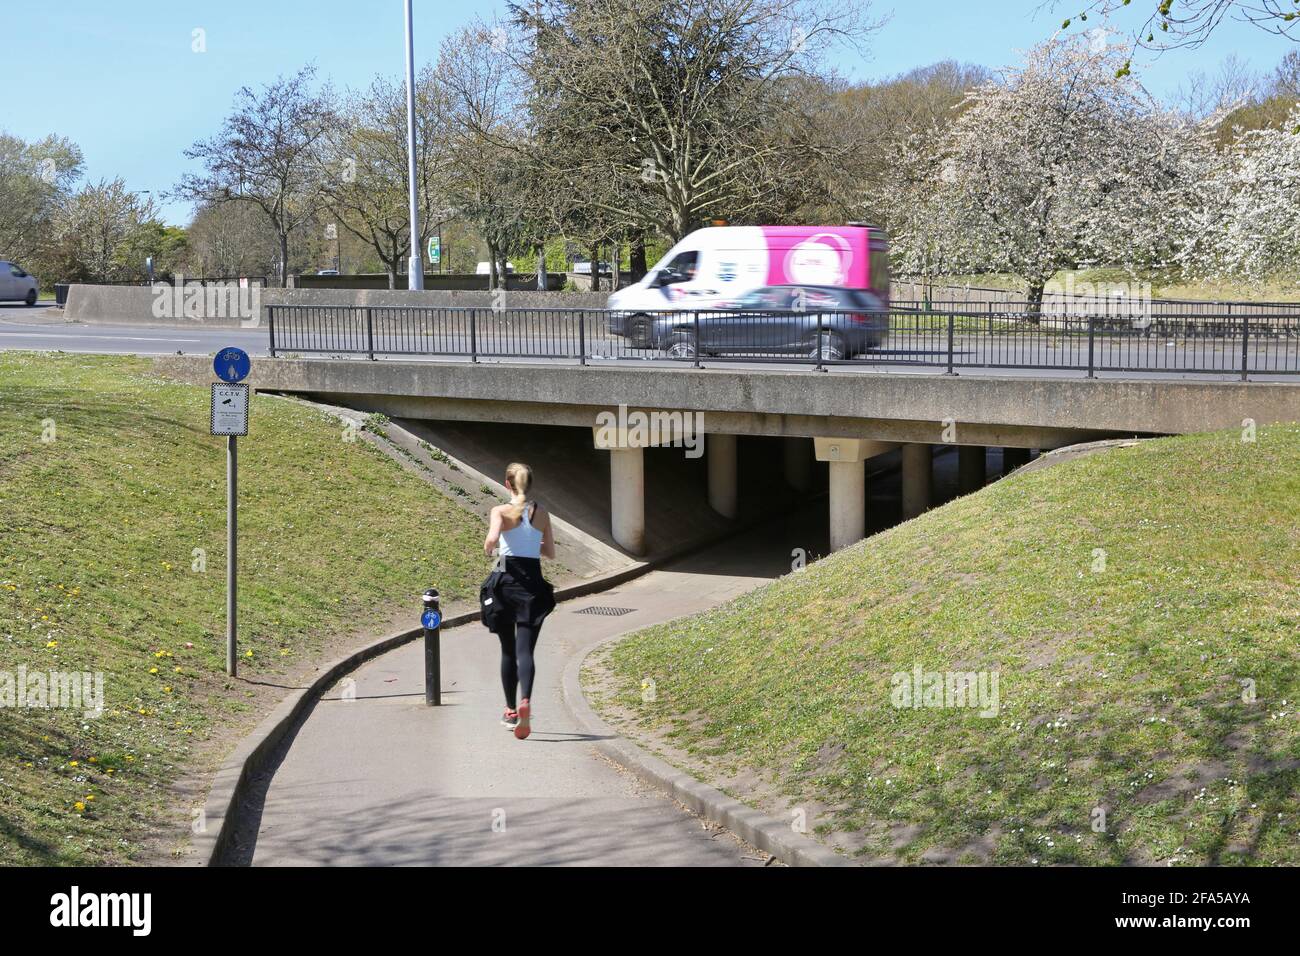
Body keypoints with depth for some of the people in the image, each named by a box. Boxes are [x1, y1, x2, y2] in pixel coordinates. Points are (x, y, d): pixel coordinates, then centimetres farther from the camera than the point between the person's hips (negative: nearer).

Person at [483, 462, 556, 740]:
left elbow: (492, 540, -22)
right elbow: (550, 552, 12)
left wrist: (488, 547, 0)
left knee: (508, 650, 15)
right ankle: (525, 701, -32)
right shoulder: (541, 513, 5)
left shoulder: (500, 512, -5)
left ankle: (511, 711, 23)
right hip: (533, 581, 1)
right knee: (525, 650, -5)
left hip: (506, 579, -1)